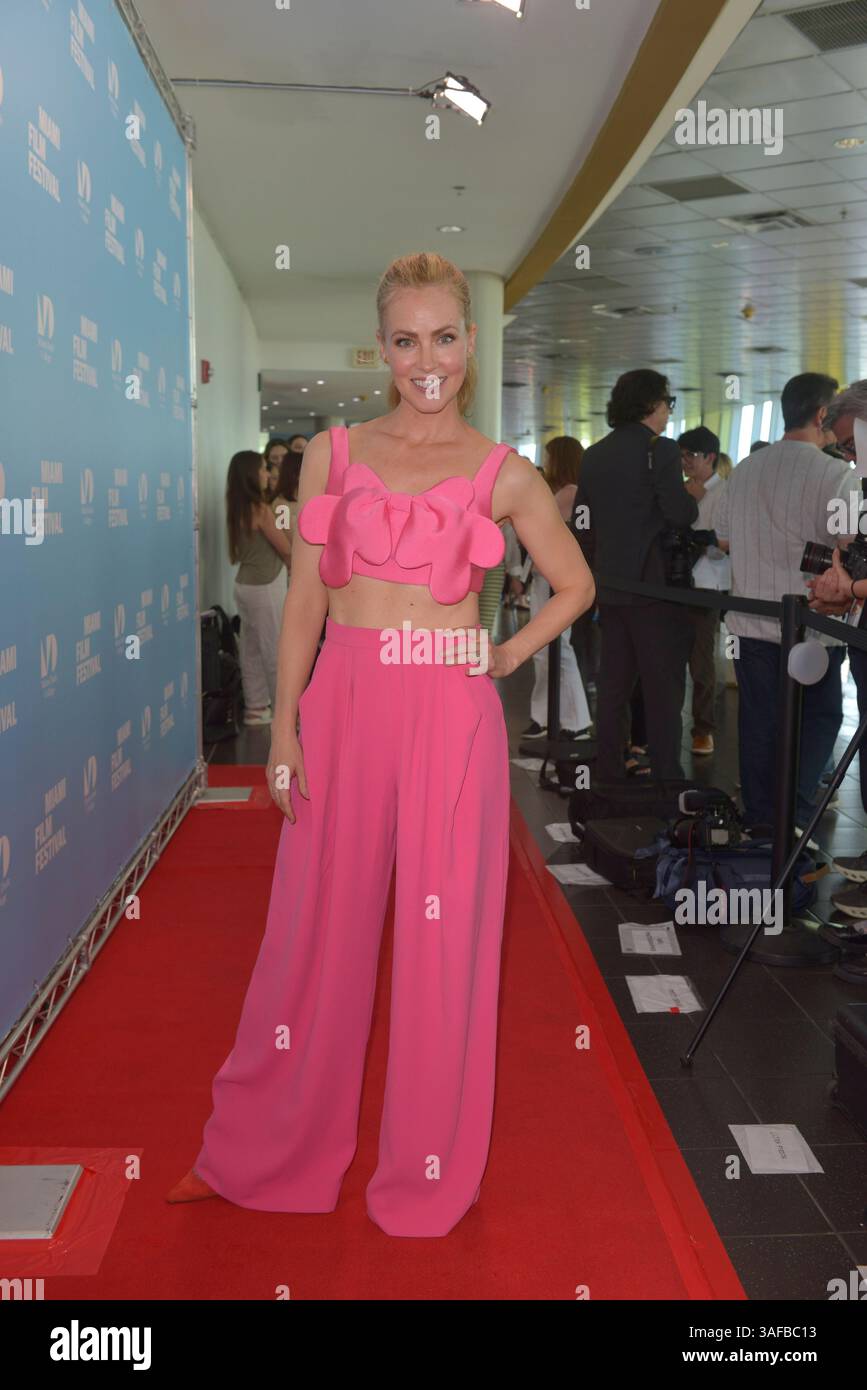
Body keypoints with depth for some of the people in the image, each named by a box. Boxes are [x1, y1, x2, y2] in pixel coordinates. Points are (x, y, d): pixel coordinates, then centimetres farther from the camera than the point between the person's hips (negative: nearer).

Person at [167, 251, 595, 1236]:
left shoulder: (504, 475, 5)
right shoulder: (333, 453, 8)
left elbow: (575, 585, 16)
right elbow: (303, 601, 5)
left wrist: (508, 656, 2)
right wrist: (285, 728, -1)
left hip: (452, 716, -1)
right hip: (344, 705, 1)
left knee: (443, 934, 6)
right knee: (317, 928, 8)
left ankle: (426, 1172, 25)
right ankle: (262, 1152, 28)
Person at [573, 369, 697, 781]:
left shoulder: (594, 455, 11)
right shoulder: (660, 450, -10)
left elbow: (582, 524, 13)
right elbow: (681, 513, -18)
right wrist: (696, 503, 3)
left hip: (611, 587, 7)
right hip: (653, 584, -7)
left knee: (613, 685, 12)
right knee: (663, 688, -2)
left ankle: (609, 774, 17)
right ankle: (666, 778, -2)